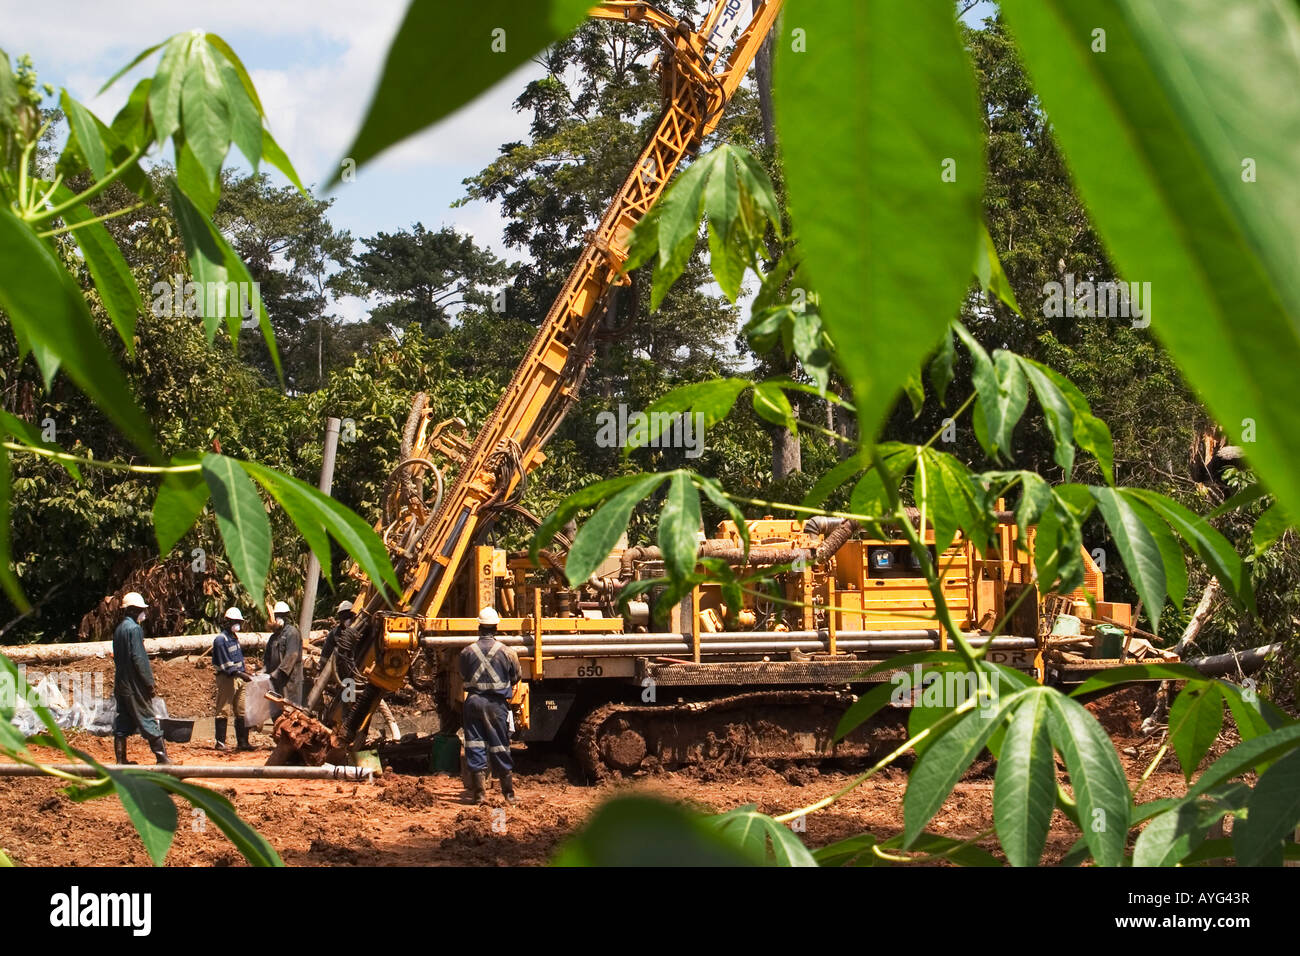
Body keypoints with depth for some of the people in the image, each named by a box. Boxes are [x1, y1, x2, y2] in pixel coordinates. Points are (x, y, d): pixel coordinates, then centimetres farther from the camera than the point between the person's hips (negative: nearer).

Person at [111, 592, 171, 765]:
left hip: (121, 684, 9)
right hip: (135, 685, -9)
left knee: (123, 721, 9)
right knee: (148, 718, -5)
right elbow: (138, 658, -19)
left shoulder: (119, 629, 15)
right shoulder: (134, 628, -13)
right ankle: (162, 757, -4)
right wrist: (149, 682, -16)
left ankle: (120, 759, 9)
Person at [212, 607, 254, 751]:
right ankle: (220, 742, 0)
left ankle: (242, 742, 11)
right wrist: (241, 674, -22)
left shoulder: (234, 637, 17)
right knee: (223, 711, -3)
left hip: (238, 678, 9)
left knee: (242, 712, 8)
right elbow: (225, 664, -17)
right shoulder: (221, 639, -12)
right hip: (226, 678, -9)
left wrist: (246, 672, 15)